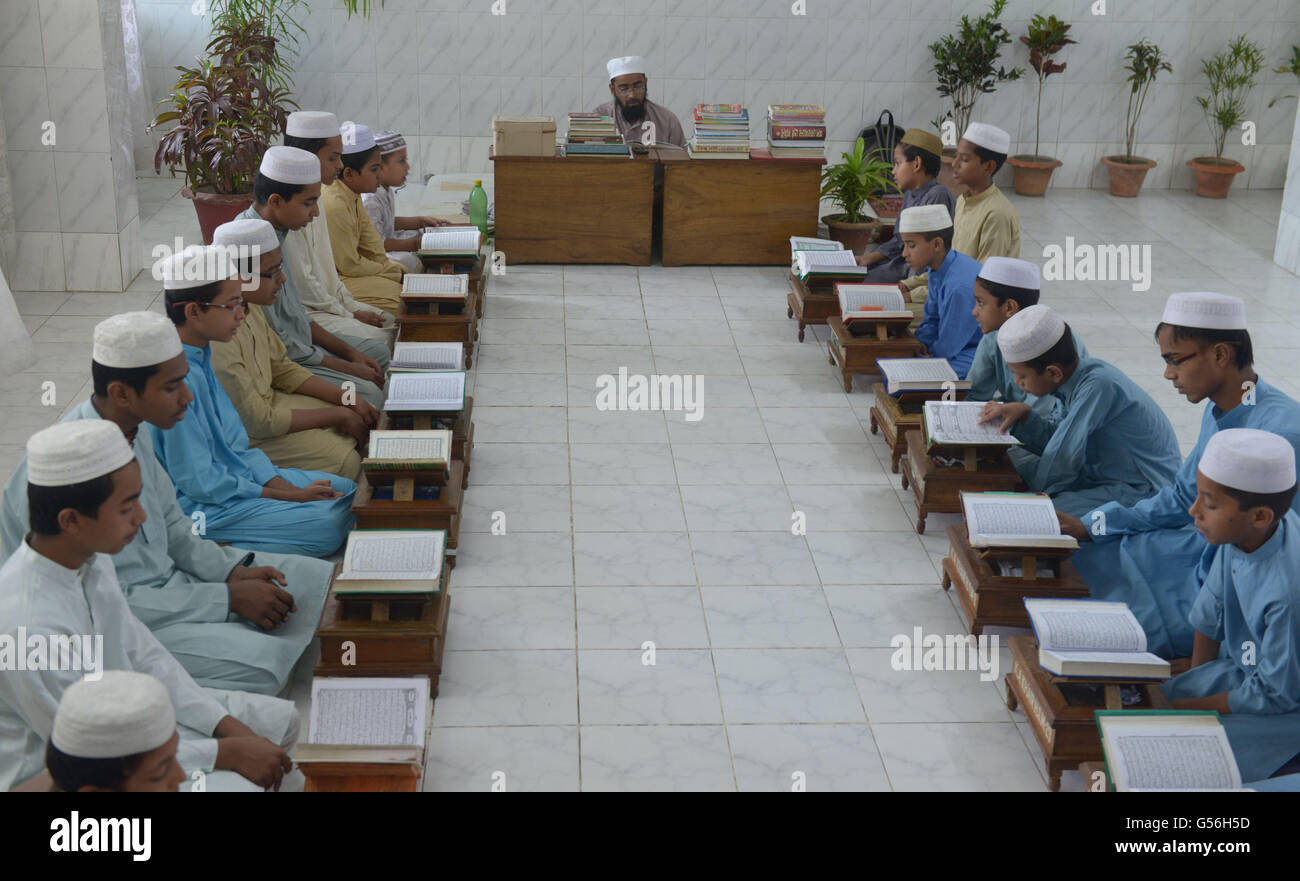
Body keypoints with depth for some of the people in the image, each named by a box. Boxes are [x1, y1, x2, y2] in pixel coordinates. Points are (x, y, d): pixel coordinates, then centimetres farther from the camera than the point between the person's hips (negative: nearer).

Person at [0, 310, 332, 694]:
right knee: (262, 662, -30)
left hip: (166, 579, 9)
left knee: (319, 578, 3)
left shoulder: (131, 430, -1)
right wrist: (230, 599, -20)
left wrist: (234, 571, -4)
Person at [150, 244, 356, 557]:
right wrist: (293, 496, -16)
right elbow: (199, 482, -22)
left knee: (345, 491, 11)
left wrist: (288, 487, -2)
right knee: (328, 524, -20)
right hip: (199, 507, -10)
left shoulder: (200, 357, 5)